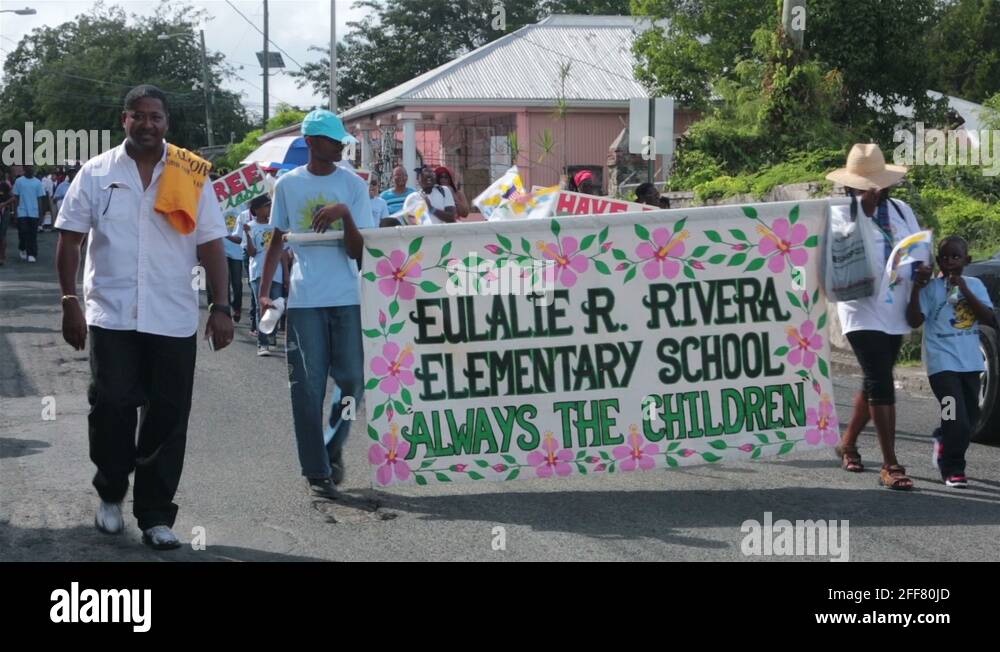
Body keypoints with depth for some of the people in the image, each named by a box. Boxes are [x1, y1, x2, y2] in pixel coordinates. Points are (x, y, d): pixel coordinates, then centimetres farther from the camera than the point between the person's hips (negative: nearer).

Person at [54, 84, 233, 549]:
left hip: (174, 319, 1)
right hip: (111, 316, -1)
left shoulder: (192, 176, 5)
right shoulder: (96, 174, 3)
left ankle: (155, 516, 12)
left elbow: (211, 245, 5)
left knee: (167, 417, 2)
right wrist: (70, 303, -3)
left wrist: (221, 308, -2)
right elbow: (69, 240, 4)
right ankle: (111, 494, 19)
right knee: (111, 406, -5)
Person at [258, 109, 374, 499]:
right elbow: (278, 241, 12)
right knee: (308, 387, 0)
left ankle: (334, 448, 24)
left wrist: (345, 214, -18)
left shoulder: (354, 185, 3)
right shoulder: (287, 185, 6)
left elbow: (358, 252, -1)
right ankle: (317, 471, 8)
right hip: (304, 301, 0)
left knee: (353, 380, -1)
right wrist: (264, 291, 3)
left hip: (347, 299, 0)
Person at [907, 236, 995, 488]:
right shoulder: (931, 287, -4)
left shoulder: (975, 285, 7)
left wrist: (965, 291, -12)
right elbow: (915, 321, -12)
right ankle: (953, 469, 4)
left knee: (970, 419, 14)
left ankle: (943, 441, 41)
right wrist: (917, 287, -22)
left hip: (970, 363, 5)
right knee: (958, 422, -14)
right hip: (943, 364, -5)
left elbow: (990, 320, -4)